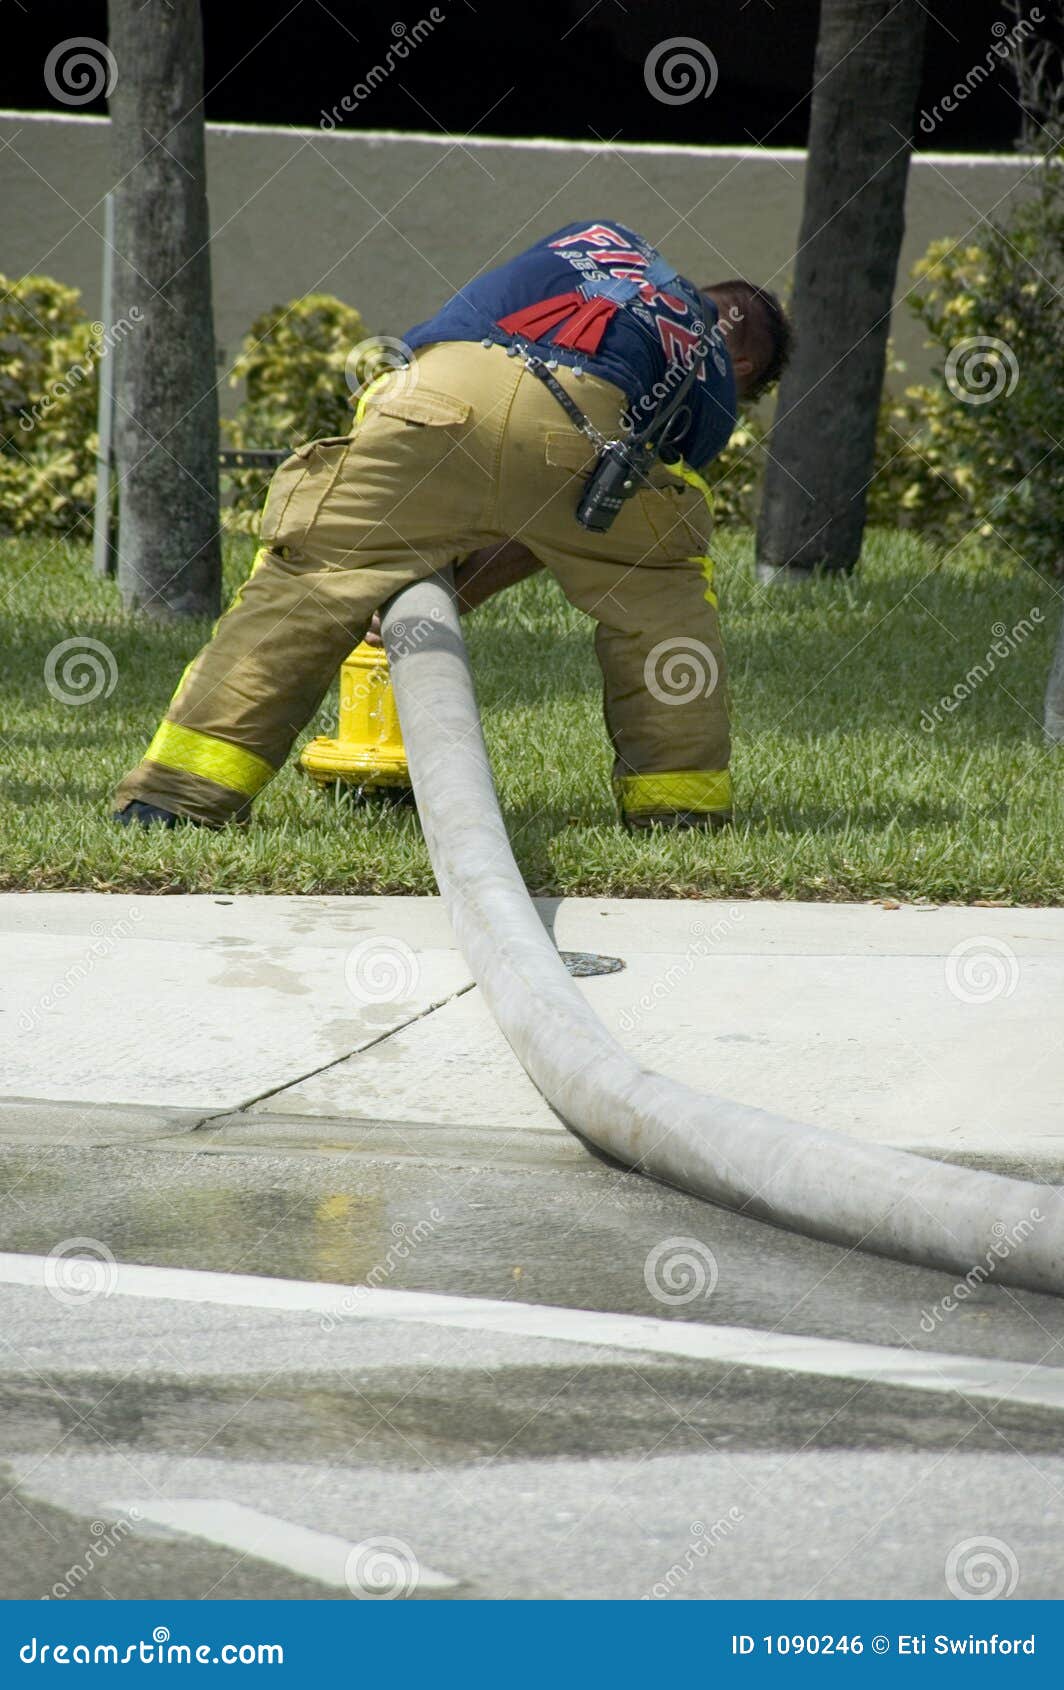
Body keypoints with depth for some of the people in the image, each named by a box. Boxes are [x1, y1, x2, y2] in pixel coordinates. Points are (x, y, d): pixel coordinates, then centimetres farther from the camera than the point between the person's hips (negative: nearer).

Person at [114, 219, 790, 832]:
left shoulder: (597, 238, 41)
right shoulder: (713, 387, 32)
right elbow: (577, 534, 30)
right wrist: (461, 592, 38)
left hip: (443, 393, 1)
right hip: (576, 426, -1)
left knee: (308, 581, 9)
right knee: (661, 588, 26)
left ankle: (182, 791, 3)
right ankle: (677, 798, 24)